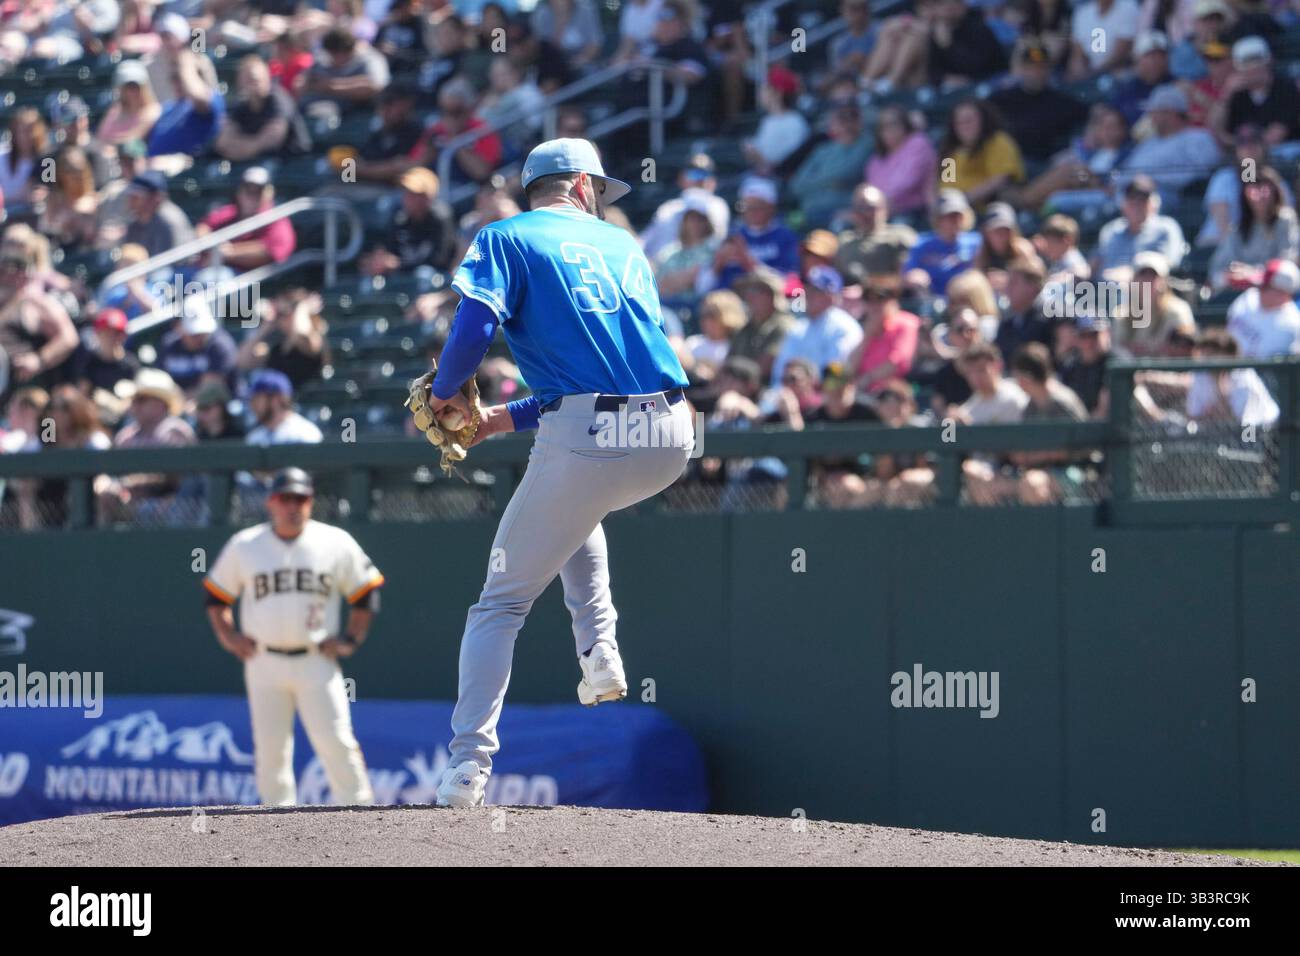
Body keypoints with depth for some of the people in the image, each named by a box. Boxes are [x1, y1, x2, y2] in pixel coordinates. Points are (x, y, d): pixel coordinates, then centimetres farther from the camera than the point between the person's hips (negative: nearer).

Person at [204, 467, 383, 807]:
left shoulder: (336, 543, 1)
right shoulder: (244, 546, 4)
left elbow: (367, 590, 9)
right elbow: (216, 593, 16)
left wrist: (350, 640, 2)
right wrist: (228, 636, 4)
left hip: (316, 661, -1)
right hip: (264, 662, 1)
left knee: (336, 743, -9)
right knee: (270, 749, 1)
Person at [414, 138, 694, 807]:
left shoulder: (506, 239, 10)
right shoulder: (623, 245, 25)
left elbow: (474, 327, -8)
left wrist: (445, 394, 11)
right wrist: (507, 419, 27)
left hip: (585, 439, -4)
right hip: (669, 441, 4)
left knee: (502, 600, 5)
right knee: (578, 506, 38)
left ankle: (469, 762, -7)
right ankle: (598, 651, 20)